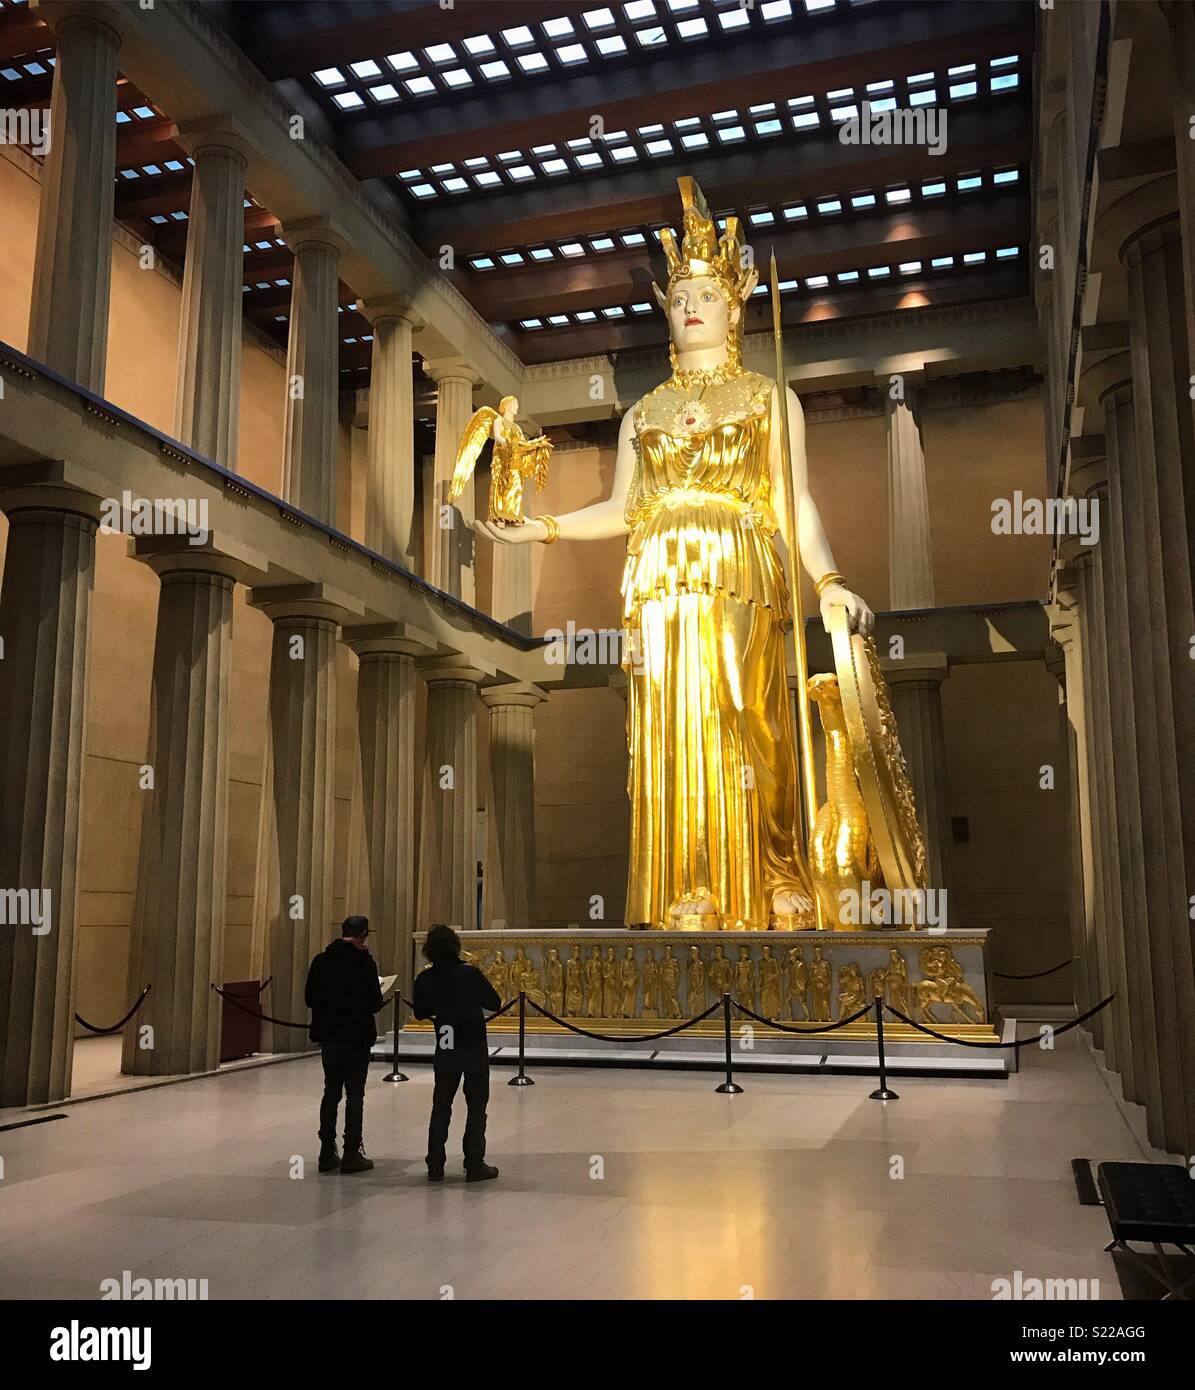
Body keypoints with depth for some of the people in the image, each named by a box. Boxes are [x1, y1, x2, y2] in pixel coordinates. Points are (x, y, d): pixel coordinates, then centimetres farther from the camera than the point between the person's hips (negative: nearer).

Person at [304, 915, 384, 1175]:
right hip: (356, 1037, -5)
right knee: (355, 1095, 4)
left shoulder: (321, 960, 0)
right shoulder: (364, 962, -14)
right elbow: (374, 1003, -15)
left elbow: (310, 999, 3)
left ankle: (327, 1153, 18)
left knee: (331, 1092, 14)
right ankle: (351, 1154, 6)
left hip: (328, 1036, 5)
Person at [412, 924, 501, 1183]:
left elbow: (420, 1013, 7)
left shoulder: (424, 979, -6)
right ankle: (474, 1166, 8)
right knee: (476, 1107, 7)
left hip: (445, 1051, 3)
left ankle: (435, 1166, 15)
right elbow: (495, 1003, -6)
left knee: (441, 1107, 14)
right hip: (475, 1048, -3)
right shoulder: (471, 974, -15)